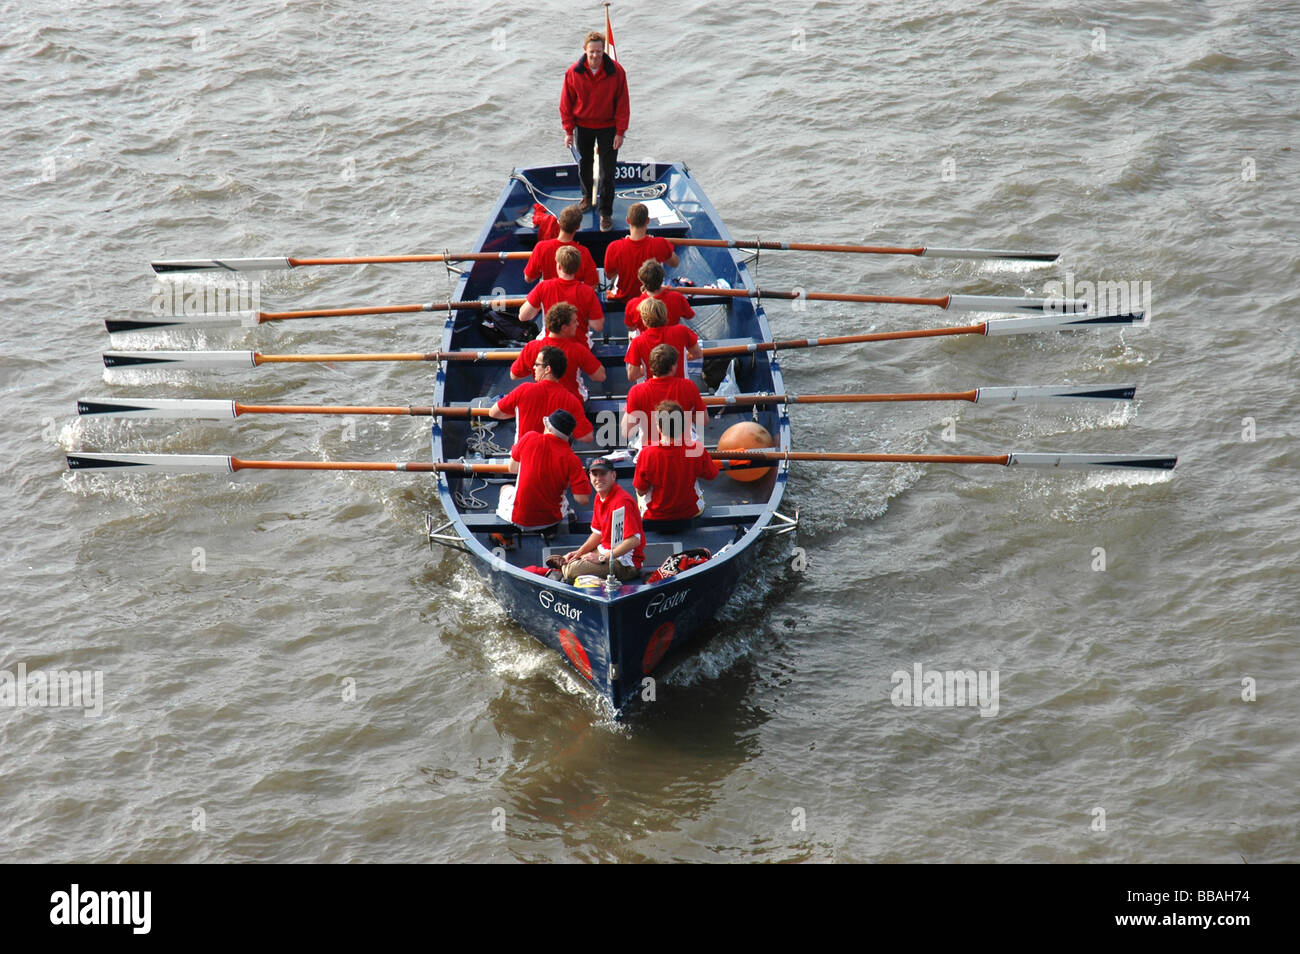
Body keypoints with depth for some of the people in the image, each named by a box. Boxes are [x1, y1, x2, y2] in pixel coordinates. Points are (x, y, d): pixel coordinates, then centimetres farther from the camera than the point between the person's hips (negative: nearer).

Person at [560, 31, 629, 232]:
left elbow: (622, 104, -10)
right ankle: (587, 196, 48)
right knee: (584, 165, 21)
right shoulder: (574, 73, -15)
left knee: (607, 173, -1)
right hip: (583, 126, 2)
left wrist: (620, 132, -12)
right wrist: (568, 131, -6)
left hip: (608, 127, -2)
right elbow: (566, 103, -5)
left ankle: (606, 213, 9)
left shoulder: (616, 72, -17)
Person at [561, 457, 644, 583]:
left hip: (625, 563, -10)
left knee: (572, 570, -25)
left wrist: (603, 558, -25)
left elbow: (634, 540, -28)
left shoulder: (622, 501, -22)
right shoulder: (599, 497, 9)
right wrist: (579, 552, 4)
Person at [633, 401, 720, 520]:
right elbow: (712, 475, -5)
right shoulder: (696, 449, -24)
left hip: (655, 515, -1)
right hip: (691, 513, 1)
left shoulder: (647, 454, -27)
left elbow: (640, 491, -14)